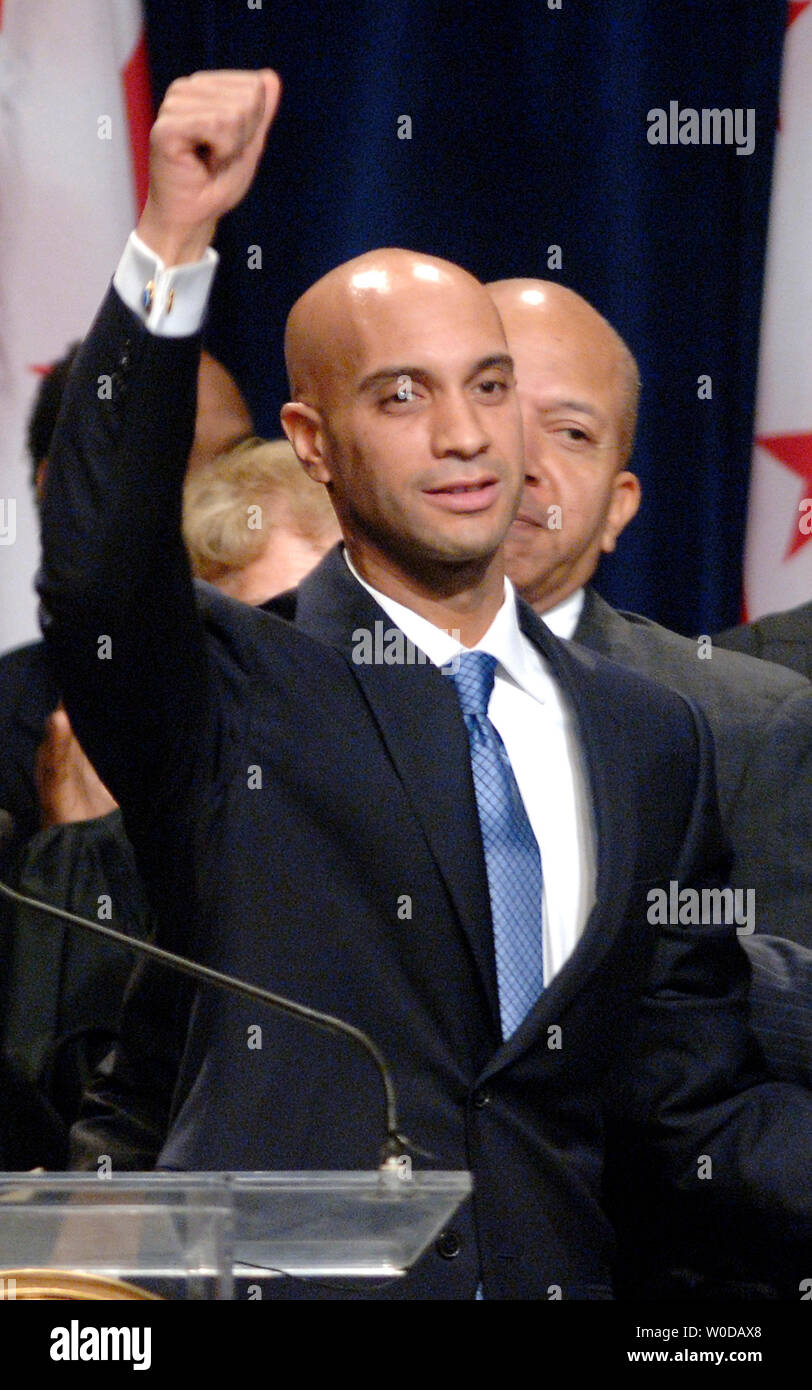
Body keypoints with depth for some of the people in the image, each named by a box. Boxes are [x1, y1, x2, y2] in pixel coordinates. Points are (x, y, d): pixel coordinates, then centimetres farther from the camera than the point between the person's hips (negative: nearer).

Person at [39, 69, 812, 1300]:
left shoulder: (650, 737, 13)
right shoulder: (241, 693, 0)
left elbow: (699, 1099, 13)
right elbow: (98, 581, -21)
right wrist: (172, 244, -29)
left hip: (557, 1269, 5)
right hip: (278, 1269, -4)